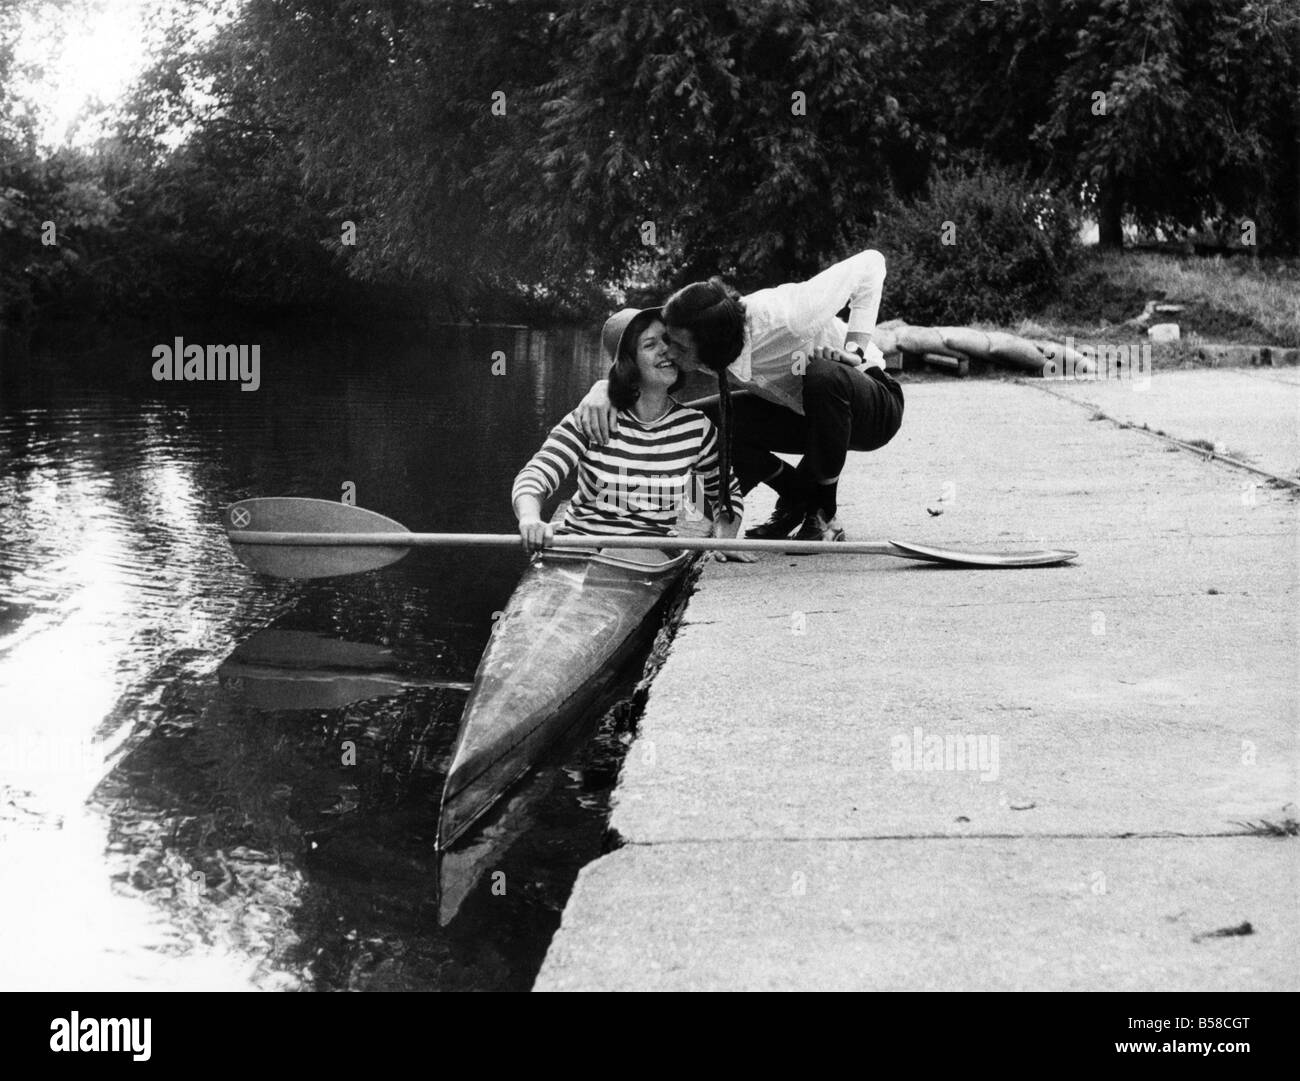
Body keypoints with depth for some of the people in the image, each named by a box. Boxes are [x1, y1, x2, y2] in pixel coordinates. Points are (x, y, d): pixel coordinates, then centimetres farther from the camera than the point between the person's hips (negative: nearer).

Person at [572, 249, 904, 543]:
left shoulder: (788, 317, -37)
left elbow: (870, 262, -26)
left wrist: (855, 346, -30)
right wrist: (603, 389, -40)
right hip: (803, 412, 5)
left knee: (822, 374, -39)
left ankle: (824, 513, -17)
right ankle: (797, 494, 8)